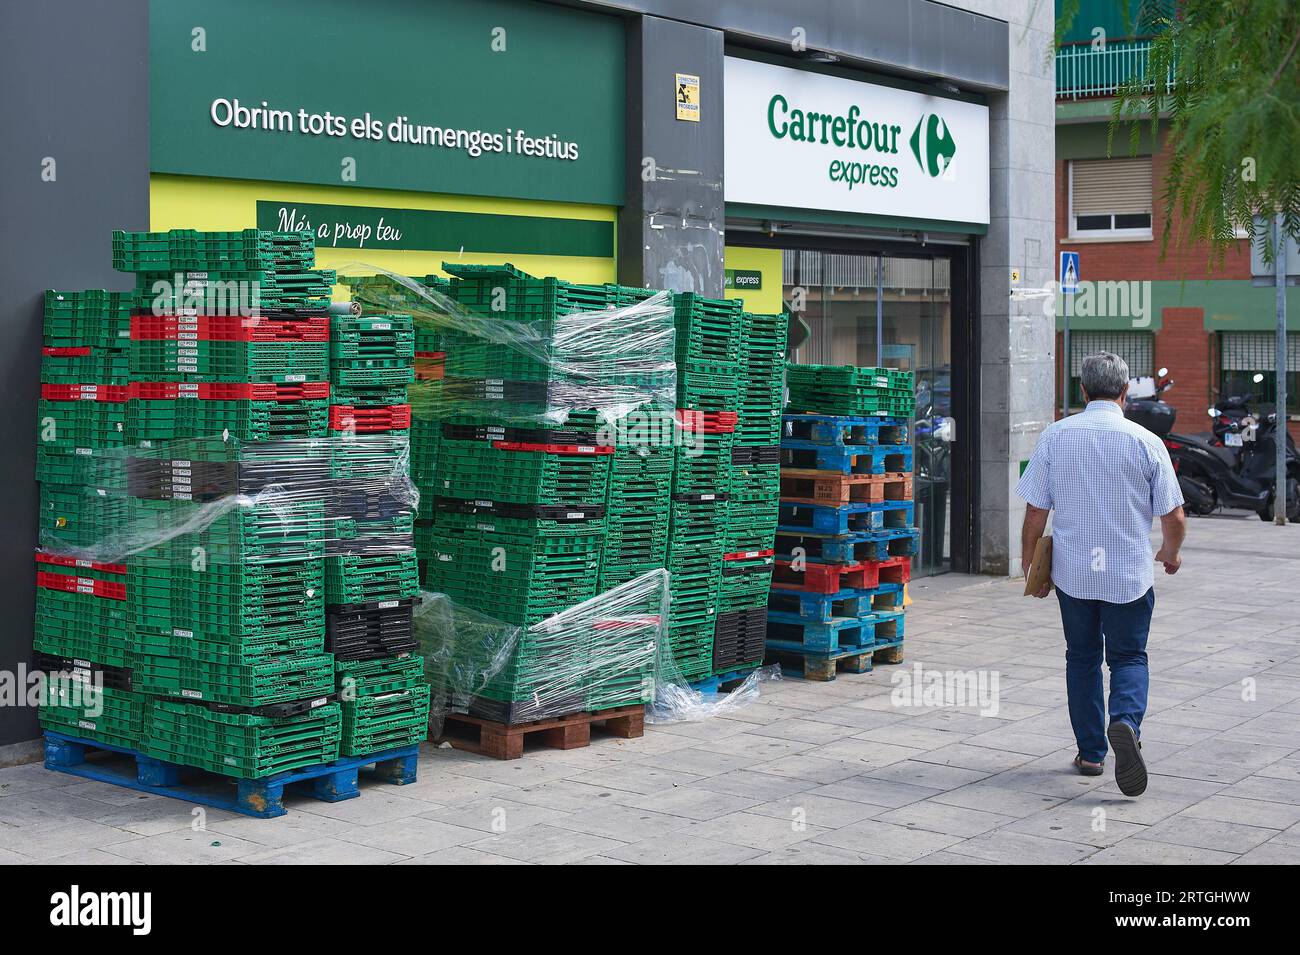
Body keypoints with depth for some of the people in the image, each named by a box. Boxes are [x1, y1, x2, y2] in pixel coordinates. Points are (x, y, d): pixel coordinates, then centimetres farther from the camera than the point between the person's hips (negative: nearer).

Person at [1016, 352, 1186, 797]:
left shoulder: (1055, 436, -4)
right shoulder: (1145, 442, -7)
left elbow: (1035, 513, -2)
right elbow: (1174, 518, -5)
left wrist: (1031, 567, 11)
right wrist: (1170, 554, 16)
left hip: (1071, 571, 2)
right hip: (1129, 573, -1)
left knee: (1082, 657, 16)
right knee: (1128, 657, 10)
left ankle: (1090, 752, 20)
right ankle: (1126, 721, -18)